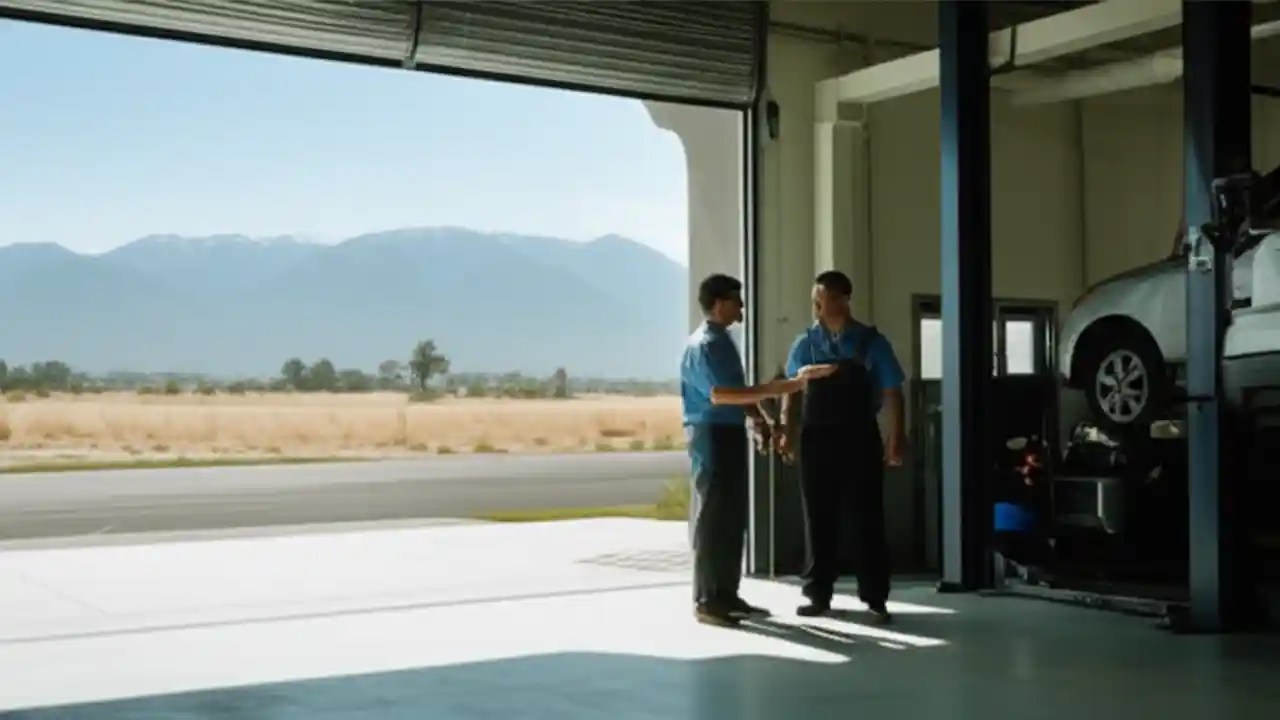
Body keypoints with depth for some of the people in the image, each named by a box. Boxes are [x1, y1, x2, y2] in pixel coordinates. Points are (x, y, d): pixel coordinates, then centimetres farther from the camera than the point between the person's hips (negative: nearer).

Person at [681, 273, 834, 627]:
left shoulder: (723, 341, 16)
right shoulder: (704, 344, -15)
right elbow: (719, 394, -26)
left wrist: (757, 416, 7)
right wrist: (772, 390, -29)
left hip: (731, 433, 10)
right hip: (712, 435, -10)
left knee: (733, 517, 12)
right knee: (712, 518, -5)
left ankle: (726, 595, 19)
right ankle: (706, 601, 0)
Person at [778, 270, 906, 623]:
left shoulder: (871, 342, -1)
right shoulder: (805, 344, 4)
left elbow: (891, 392, 0)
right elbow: (791, 391, 5)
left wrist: (895, 437, -7)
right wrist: (787, 431, -6)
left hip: (859, 438, -2)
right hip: (817, 439, 2)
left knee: (866, 516, 3)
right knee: (819, 518, 7)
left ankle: (875, 597, 11)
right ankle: (818, 594, 17)